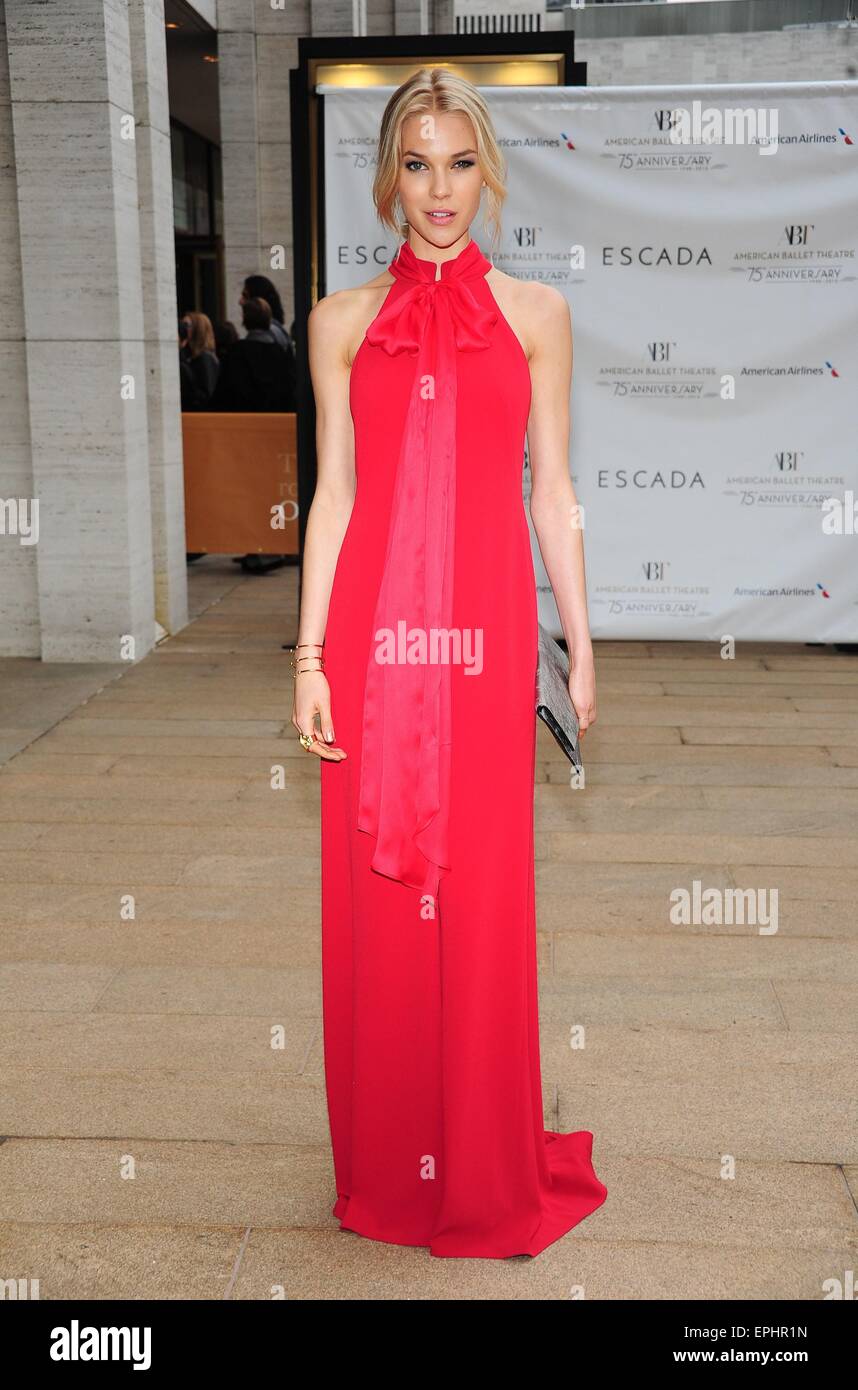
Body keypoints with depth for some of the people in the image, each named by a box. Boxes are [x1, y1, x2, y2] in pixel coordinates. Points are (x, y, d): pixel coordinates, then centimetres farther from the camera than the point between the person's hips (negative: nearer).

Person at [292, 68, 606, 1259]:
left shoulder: (535, 313, 9)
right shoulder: (344, 320, 9)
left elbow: (552, 492, 8)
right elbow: (334, 494, 6)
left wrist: (580, 645, 4)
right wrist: (309, 655, 0)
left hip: (488, 628, 0)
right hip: (373, 626, 1)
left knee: (485, 898, 2)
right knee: (375, 897, 5)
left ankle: (490, 1174, 20)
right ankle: (387, 1170, 23)